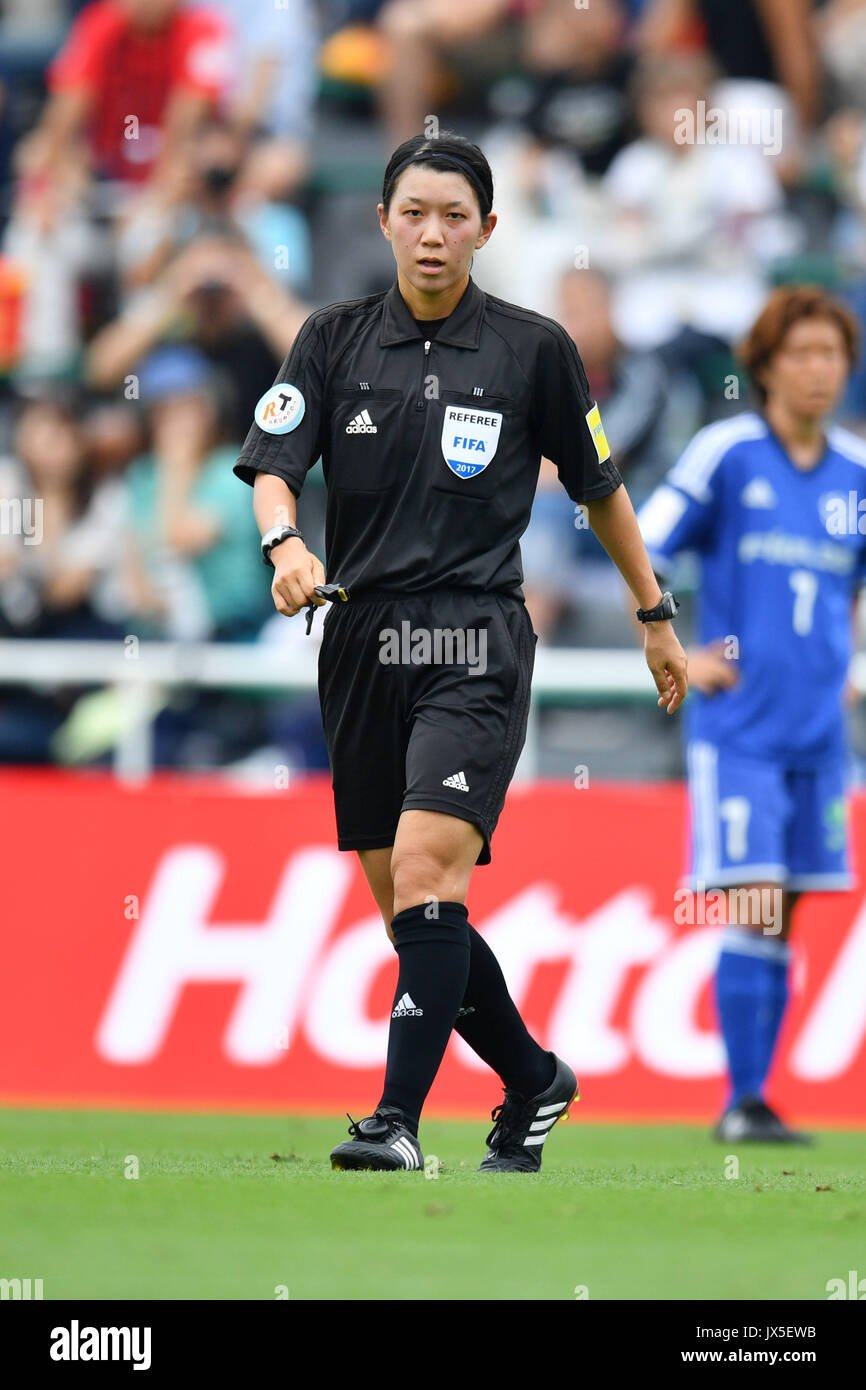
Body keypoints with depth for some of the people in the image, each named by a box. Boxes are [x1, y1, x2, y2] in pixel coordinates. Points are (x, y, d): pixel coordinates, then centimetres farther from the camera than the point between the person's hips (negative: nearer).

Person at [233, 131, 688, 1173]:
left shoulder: (533, 349, 3)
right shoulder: (335, 340, 7)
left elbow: (599, 488, 13)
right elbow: (271, 463, -2)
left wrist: (655, 618, 18)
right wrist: (285, 541, -24)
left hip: (475, 643, -4)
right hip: (361, 645, 4)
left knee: (425, 874, -21)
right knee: (405, 910, 7)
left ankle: (397, 1119, -23)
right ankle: (534, 1084, 27)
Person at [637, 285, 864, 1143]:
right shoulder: (726, 453, -6)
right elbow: (637, 552, -3)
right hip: (738, 726, -5)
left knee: (781, 918, 6)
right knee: (753, 910, -11)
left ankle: (753, 1099, 11)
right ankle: (743, 1100, -7)